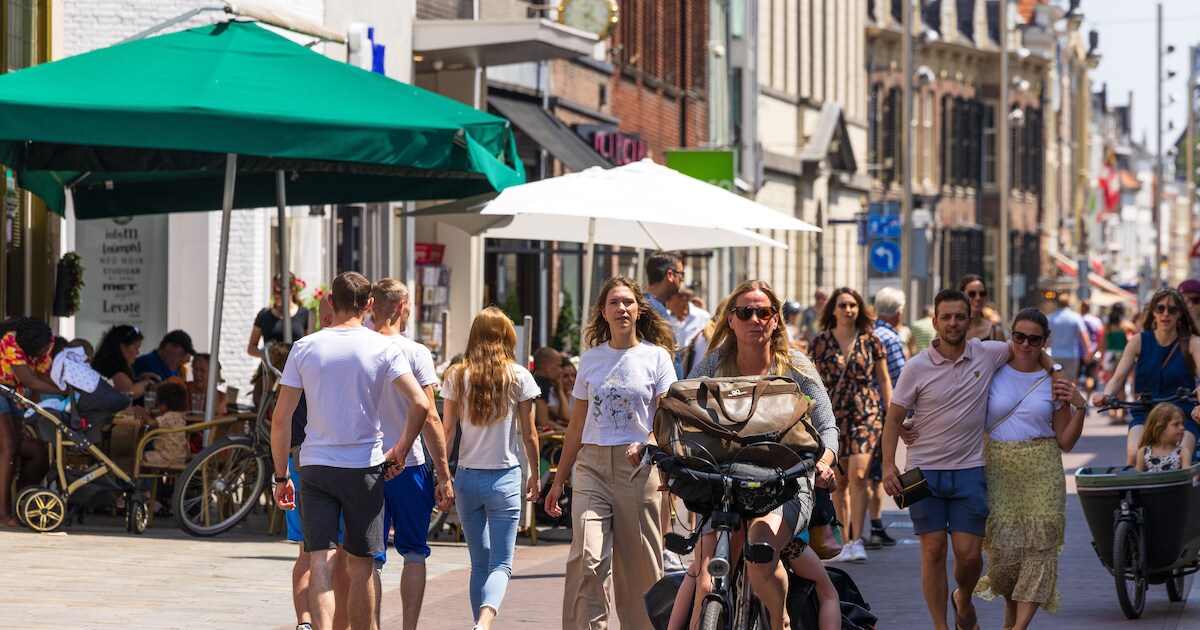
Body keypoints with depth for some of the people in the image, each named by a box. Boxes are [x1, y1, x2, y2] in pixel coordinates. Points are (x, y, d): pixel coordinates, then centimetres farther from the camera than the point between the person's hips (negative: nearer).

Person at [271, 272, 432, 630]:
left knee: (321, 563, -3)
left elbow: (280, 419, -1)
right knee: (360, 564, 11)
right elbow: (420, 405, -14)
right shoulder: (383, 349, -2)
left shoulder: (304, 348, 1)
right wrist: (402, 450, 1)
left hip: (314, 466, 1)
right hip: (364, 467, 0)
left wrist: (281, 476, 7)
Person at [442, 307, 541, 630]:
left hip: (467, 478, 2)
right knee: (501, 564, -2)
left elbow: (448, 430, 0)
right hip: (505, 479, -2)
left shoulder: (456, 376, 0)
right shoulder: (517, 376, -4)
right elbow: (529, 434, 0)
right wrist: (535, 474, 13)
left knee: (479, 563, 15)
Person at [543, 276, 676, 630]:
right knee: (586, 558, -14)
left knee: (640, 565, 1)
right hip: (592, 464, 2)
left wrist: (648, 444, -22)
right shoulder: (591, 359, 13)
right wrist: (558, 481, 17)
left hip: (638, 468, -2)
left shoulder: (656, 356, 5)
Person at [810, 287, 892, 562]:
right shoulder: (821, 342, 4)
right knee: (839, 481, 4)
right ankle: (845, 542, 13)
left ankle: (857, 540, -13)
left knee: (857, 474, -15)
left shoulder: (870, 340, 3)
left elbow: (884, 380, 9)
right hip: (833, 416, 1)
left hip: (866, 413, -1)